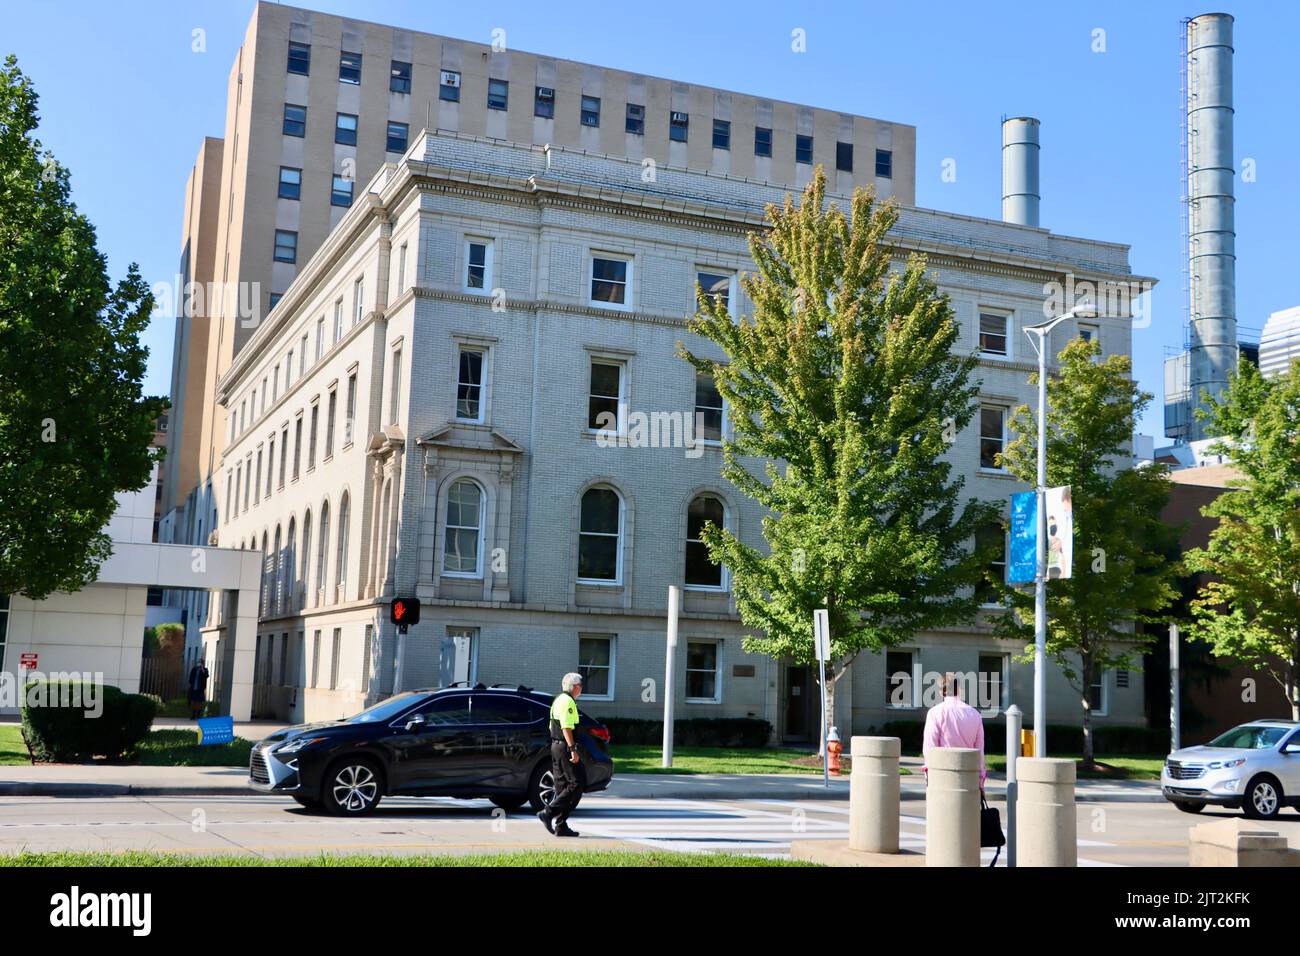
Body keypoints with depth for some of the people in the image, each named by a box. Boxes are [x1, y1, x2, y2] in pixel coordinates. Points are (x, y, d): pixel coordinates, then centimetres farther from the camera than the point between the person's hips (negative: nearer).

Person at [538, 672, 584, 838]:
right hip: (564, 746, -10)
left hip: (555, 745, 10)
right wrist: (573, 749, -23)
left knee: (562, 786, 10)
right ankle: (548, 813, -14)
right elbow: (566, 727, -21)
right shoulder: (568, 701, -12)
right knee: (575, 786, -8)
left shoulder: (558, 700, 19)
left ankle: (560, 826, 8)